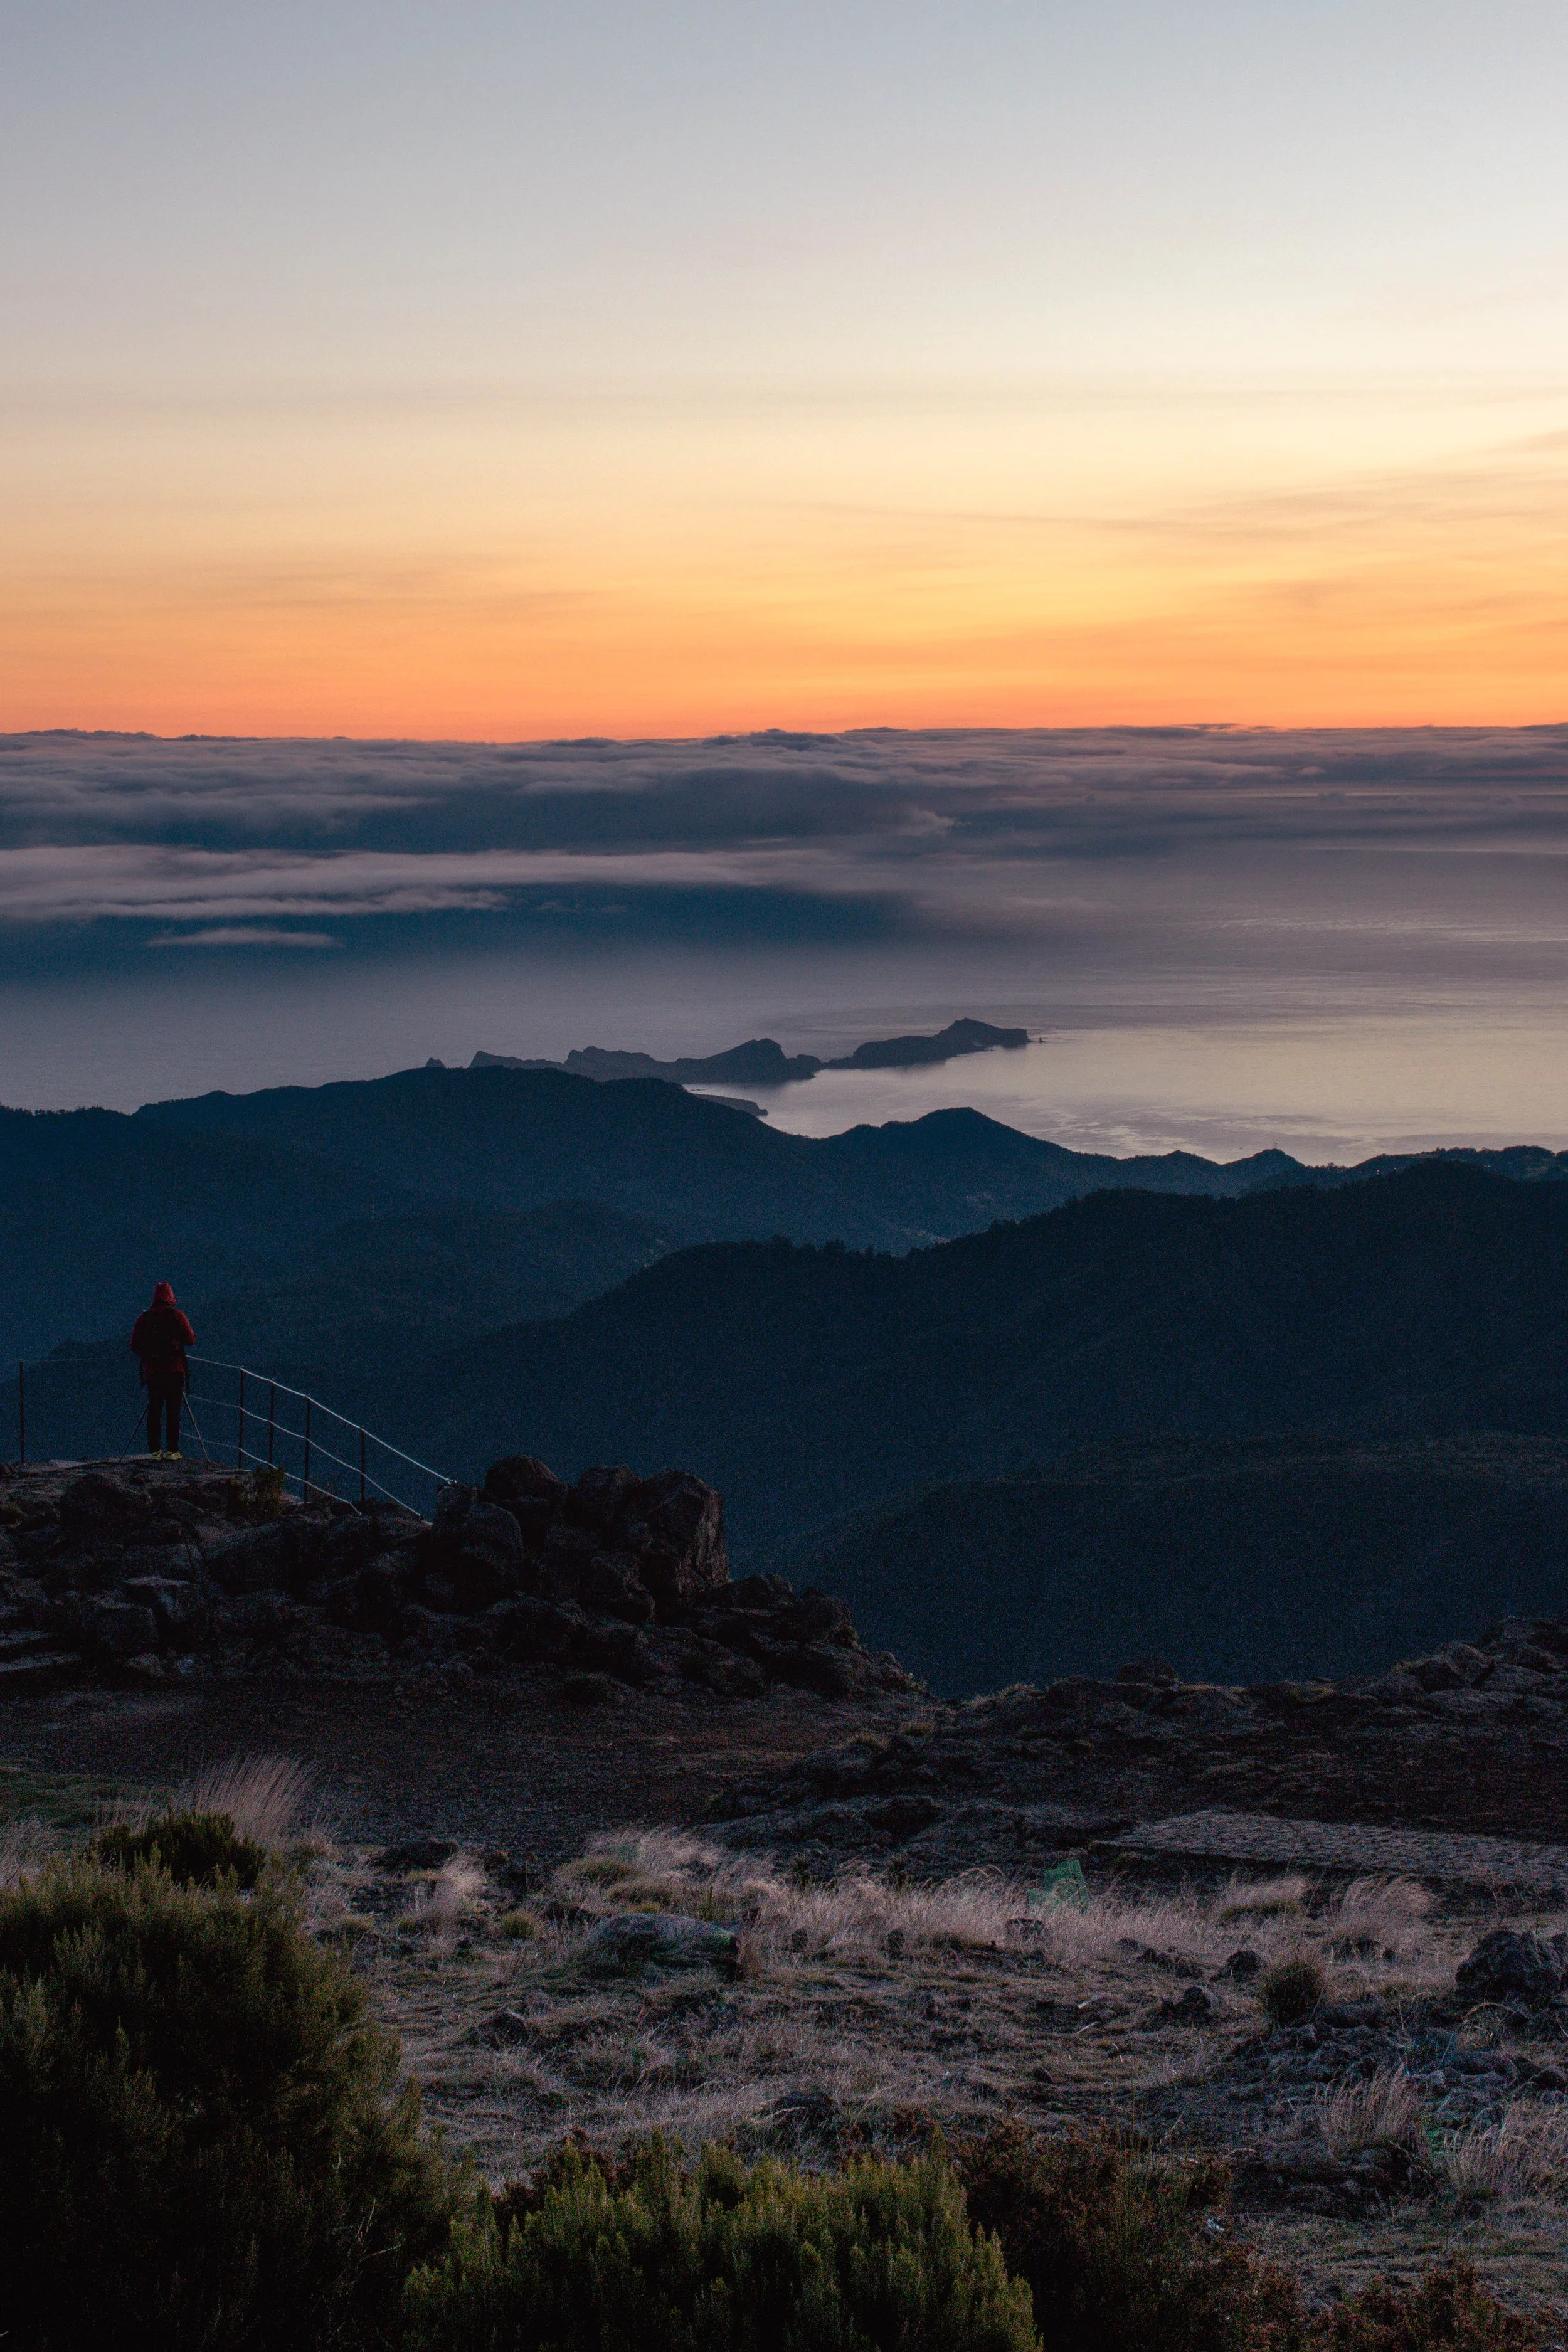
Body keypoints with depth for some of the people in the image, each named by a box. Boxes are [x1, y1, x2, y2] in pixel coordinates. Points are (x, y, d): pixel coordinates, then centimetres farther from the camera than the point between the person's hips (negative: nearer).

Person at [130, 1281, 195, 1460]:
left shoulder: (143, 1319, 4)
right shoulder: (176, 1316, -4)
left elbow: (134, 1347, 5)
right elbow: (191, 1340, -5)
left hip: (152, 1371, 2)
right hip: (174, 1371, -2)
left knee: (154, 1411, 6)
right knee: (173, 1411, 0)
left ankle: (155, 1451, 4)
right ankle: (172, 1451, -3)